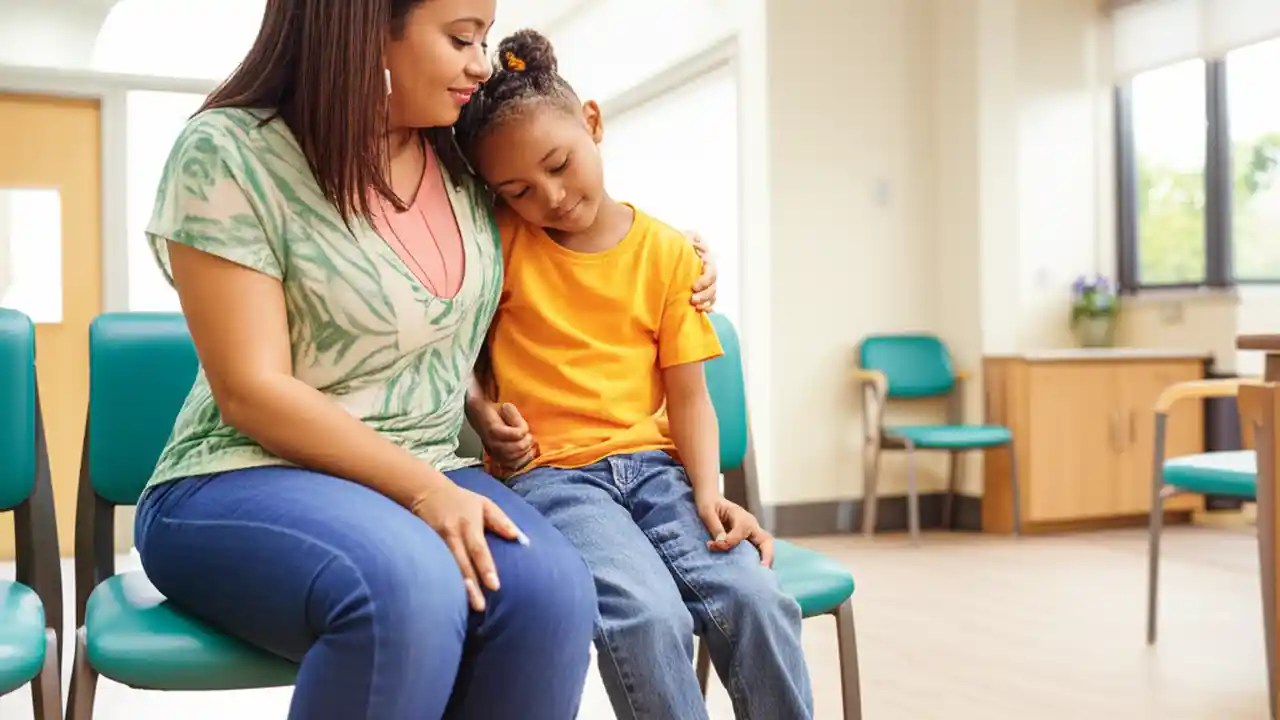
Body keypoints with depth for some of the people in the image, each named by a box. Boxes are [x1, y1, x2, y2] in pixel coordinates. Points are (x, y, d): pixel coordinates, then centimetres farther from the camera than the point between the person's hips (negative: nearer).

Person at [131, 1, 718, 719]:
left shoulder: (467, 159, 6)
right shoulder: (230, 154, -10)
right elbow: (252, 393, -15)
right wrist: (423, 490, -21)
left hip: (431, 477, 5)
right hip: (247, 479, -4)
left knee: (550, 588, -28)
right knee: (410, 590, -37)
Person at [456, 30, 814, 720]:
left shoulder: (667, 252, 6)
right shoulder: (502, 244, 4)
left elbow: (688, 393, 5)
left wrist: (708, 490, -10)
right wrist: (487, 415, -11)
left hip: (653, 462, 2)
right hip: (547, 471, -2)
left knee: (755, 598, -23)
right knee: (649, 617, -29)